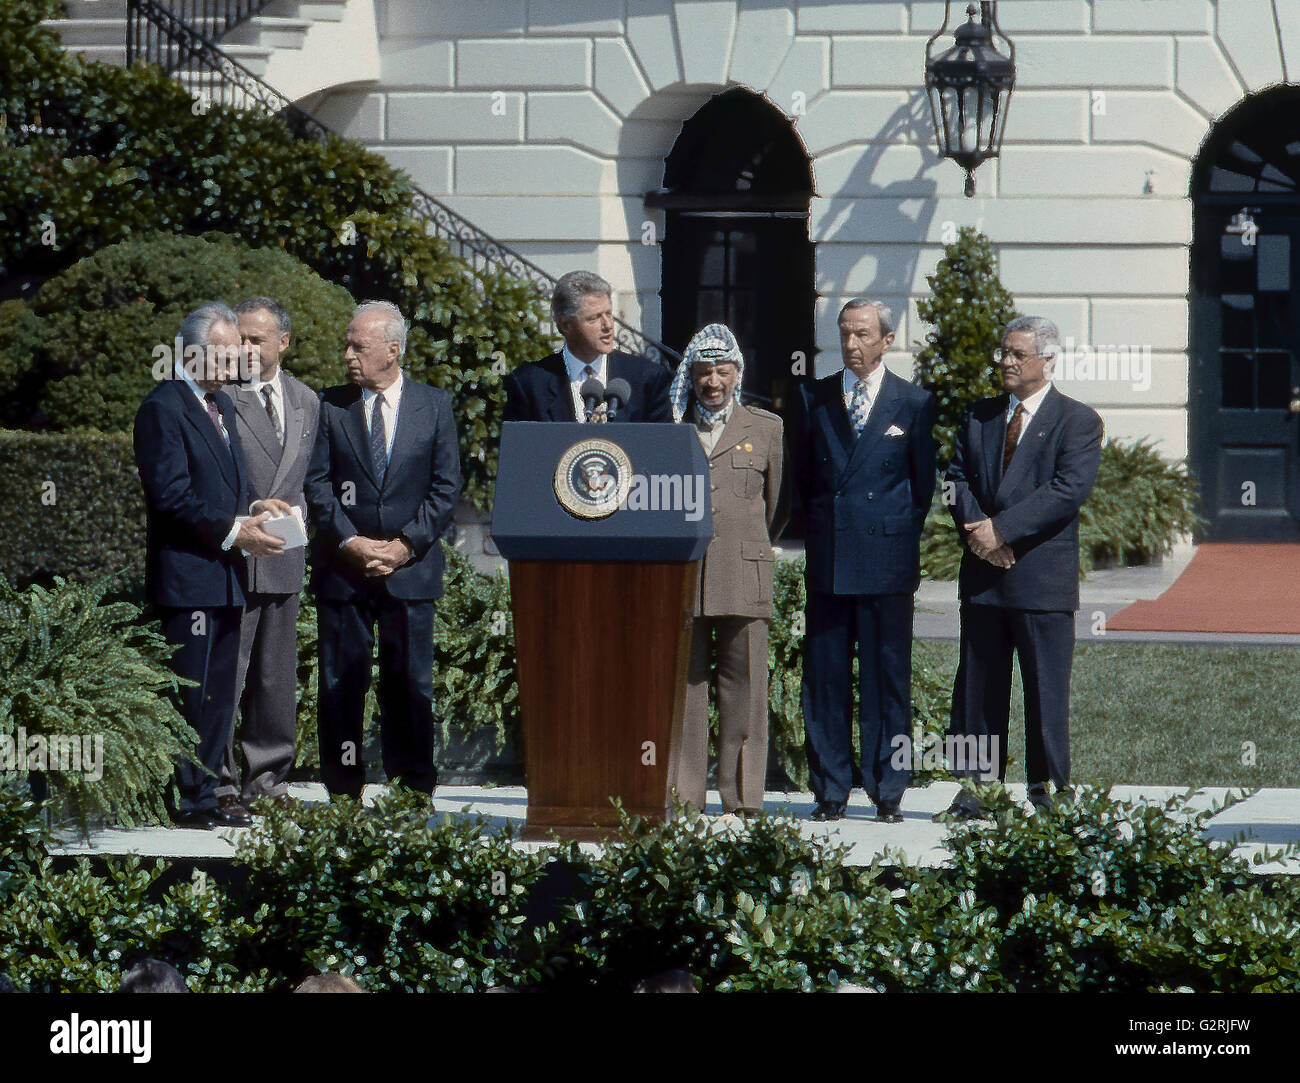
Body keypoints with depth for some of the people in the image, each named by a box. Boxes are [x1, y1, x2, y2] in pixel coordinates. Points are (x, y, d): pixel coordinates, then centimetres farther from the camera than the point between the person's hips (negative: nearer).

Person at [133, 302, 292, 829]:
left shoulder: (220, 406, 19)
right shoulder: (162, 408, -11)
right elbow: (171, 494, -18)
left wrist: (253, 506, 6)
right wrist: (234, 531, -19)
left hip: (225, 576, 9)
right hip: (187, 574, -9)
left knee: (219, 694, 10)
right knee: (190, 692, -8)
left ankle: (205, 792, 15)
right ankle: (186, 799, -4)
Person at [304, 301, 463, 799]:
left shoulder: (434, 405, 4)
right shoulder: (330, 406, 5)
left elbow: (446, 486, 1)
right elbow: (316, 483, 1)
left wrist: (406, 545, -9)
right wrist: (350, 542, -11)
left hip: (411, 567, 0)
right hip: (342, 567, 0)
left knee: (411, 683, 2)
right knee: (340, 682, 1)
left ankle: (413, 790, 8)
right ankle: (343, 791, 5)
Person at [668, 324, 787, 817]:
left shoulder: (765, 429, 13)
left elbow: (776, 505, 19)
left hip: (743, 577, 0)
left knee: (744, 688, -3)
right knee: (682, 687, -1)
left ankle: (743, 801, 0)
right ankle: (683, 799, 2)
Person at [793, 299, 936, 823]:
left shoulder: (914, 403, 4)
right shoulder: (814, 397, 10)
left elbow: (923, 483, 9)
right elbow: (802, 472, 16)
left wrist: (903, 535, 5)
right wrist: (816, 532, 10)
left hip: (887, 560, -2)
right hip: (828, 561, 2)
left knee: (887, 678, 0)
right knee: (824, 678, 2)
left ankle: (888, 793, 5)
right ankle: (831, 790, 8)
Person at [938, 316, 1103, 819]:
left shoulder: (1077, 421, -1)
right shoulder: (979, 417, 16)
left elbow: (1069, 489, -13)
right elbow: (957, 476, 10)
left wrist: (1002, 528, -18)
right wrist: (974, 528, -10)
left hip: (1043, 577, -5)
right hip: (983, 574, 5)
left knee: (1046, 692, -1)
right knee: (977, 686, 6)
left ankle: (1046, 794, 4)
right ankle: (974, 791, 11)